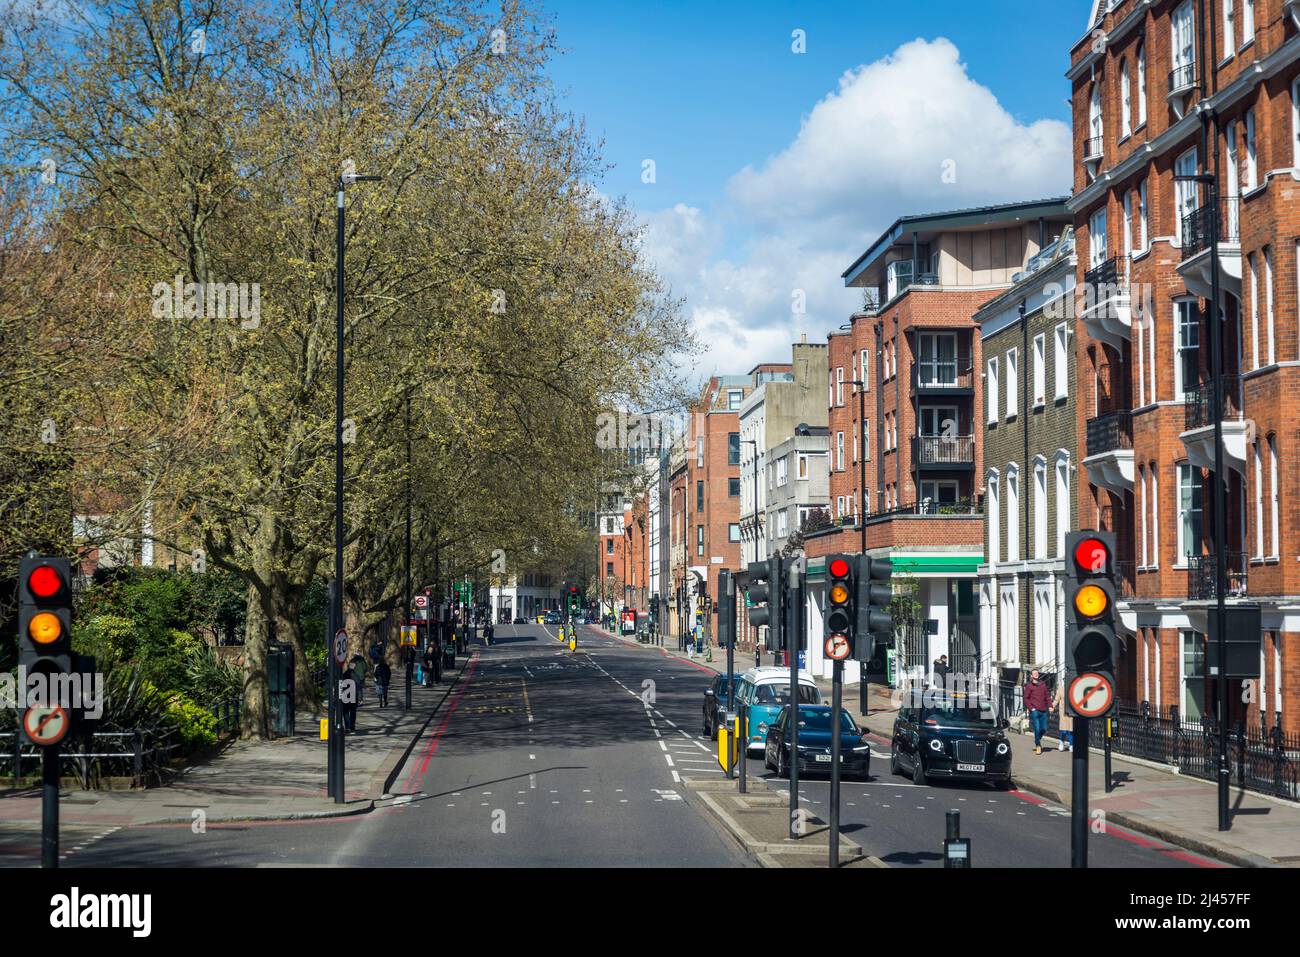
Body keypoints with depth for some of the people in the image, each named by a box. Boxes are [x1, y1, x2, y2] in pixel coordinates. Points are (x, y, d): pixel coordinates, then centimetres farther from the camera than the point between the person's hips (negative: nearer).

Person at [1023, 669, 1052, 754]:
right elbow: (1026, 699, 0)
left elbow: (1047, 695, 17)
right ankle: (1038, 746, 3)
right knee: (1037, 728, -8)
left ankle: (1037, 740, 32)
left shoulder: (1043, 684, 14)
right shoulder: (1029, 685, 1)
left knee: (1044, 729, 5)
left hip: (1043, 711, 4)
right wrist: (1031, 708, -10)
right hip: (1034, 711, -4)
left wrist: (1050, 706, 6)